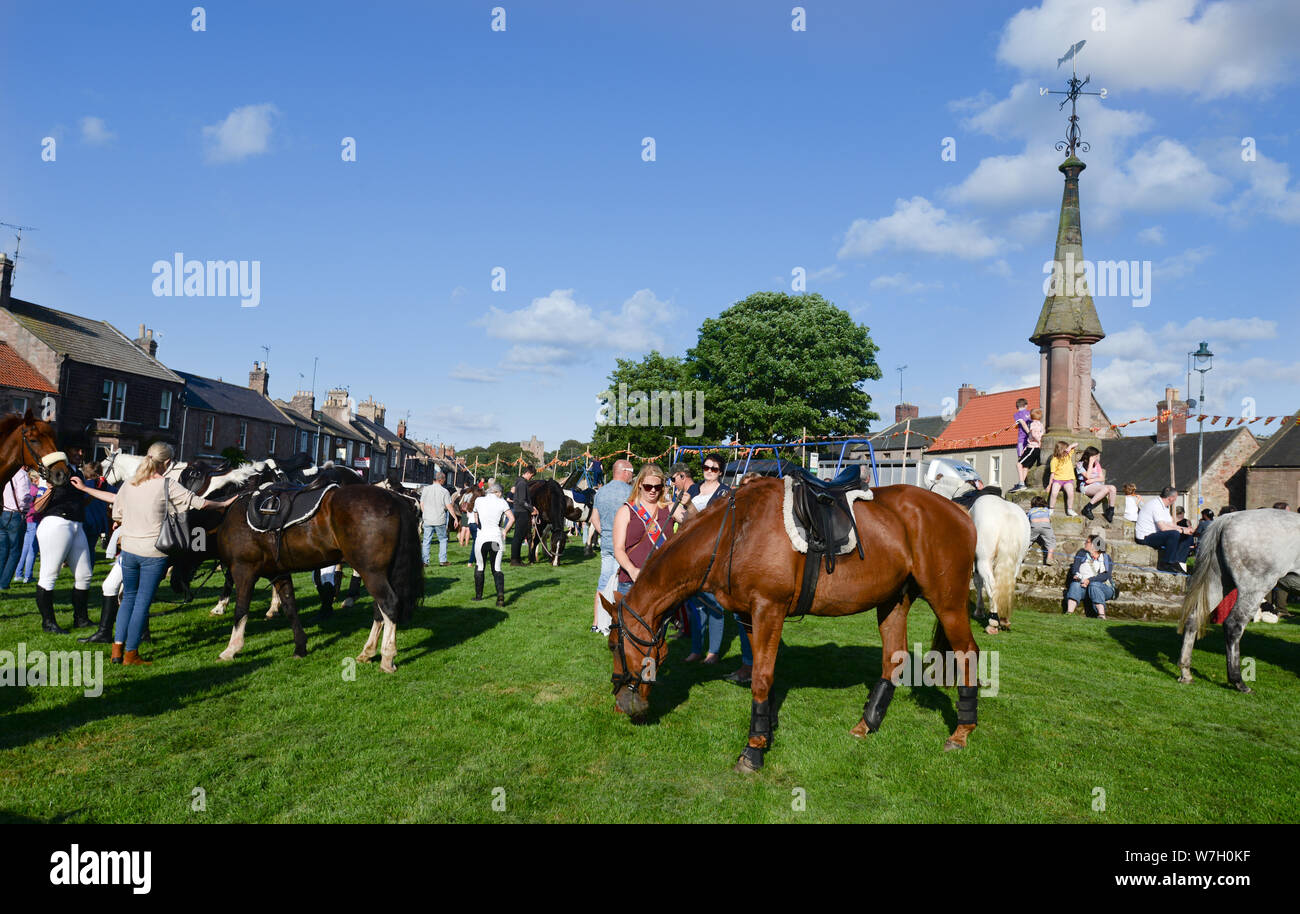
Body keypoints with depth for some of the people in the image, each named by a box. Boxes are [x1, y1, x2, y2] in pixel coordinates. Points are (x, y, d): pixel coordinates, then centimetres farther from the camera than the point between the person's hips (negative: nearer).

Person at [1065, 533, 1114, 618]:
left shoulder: (1106, 559, 7)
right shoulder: (1081, 553, 17)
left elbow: (1105, 576, -9)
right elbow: (1075, 567, 2)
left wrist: (1089, 580, -24)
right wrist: (1077, 576, -22)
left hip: (1103, 587, -2)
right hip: (1083, 586, 2)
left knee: (1093, 584, -34)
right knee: (1075, 583, -29)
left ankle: (1101, 614, -47)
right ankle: (1069, 612, -48)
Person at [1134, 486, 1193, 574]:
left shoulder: (1164, 507, 16)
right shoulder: (1156, 505, -18)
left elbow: (1171, 524, 13)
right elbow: (1163, 527, -26)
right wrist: (1181, 530, -17)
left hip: (1155, 535, 11)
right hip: (1145, 537, -11)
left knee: (1187, 536, 4)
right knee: (1174, 534, -32)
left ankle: (1178, 563, -7)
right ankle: (1166, 564, -21)